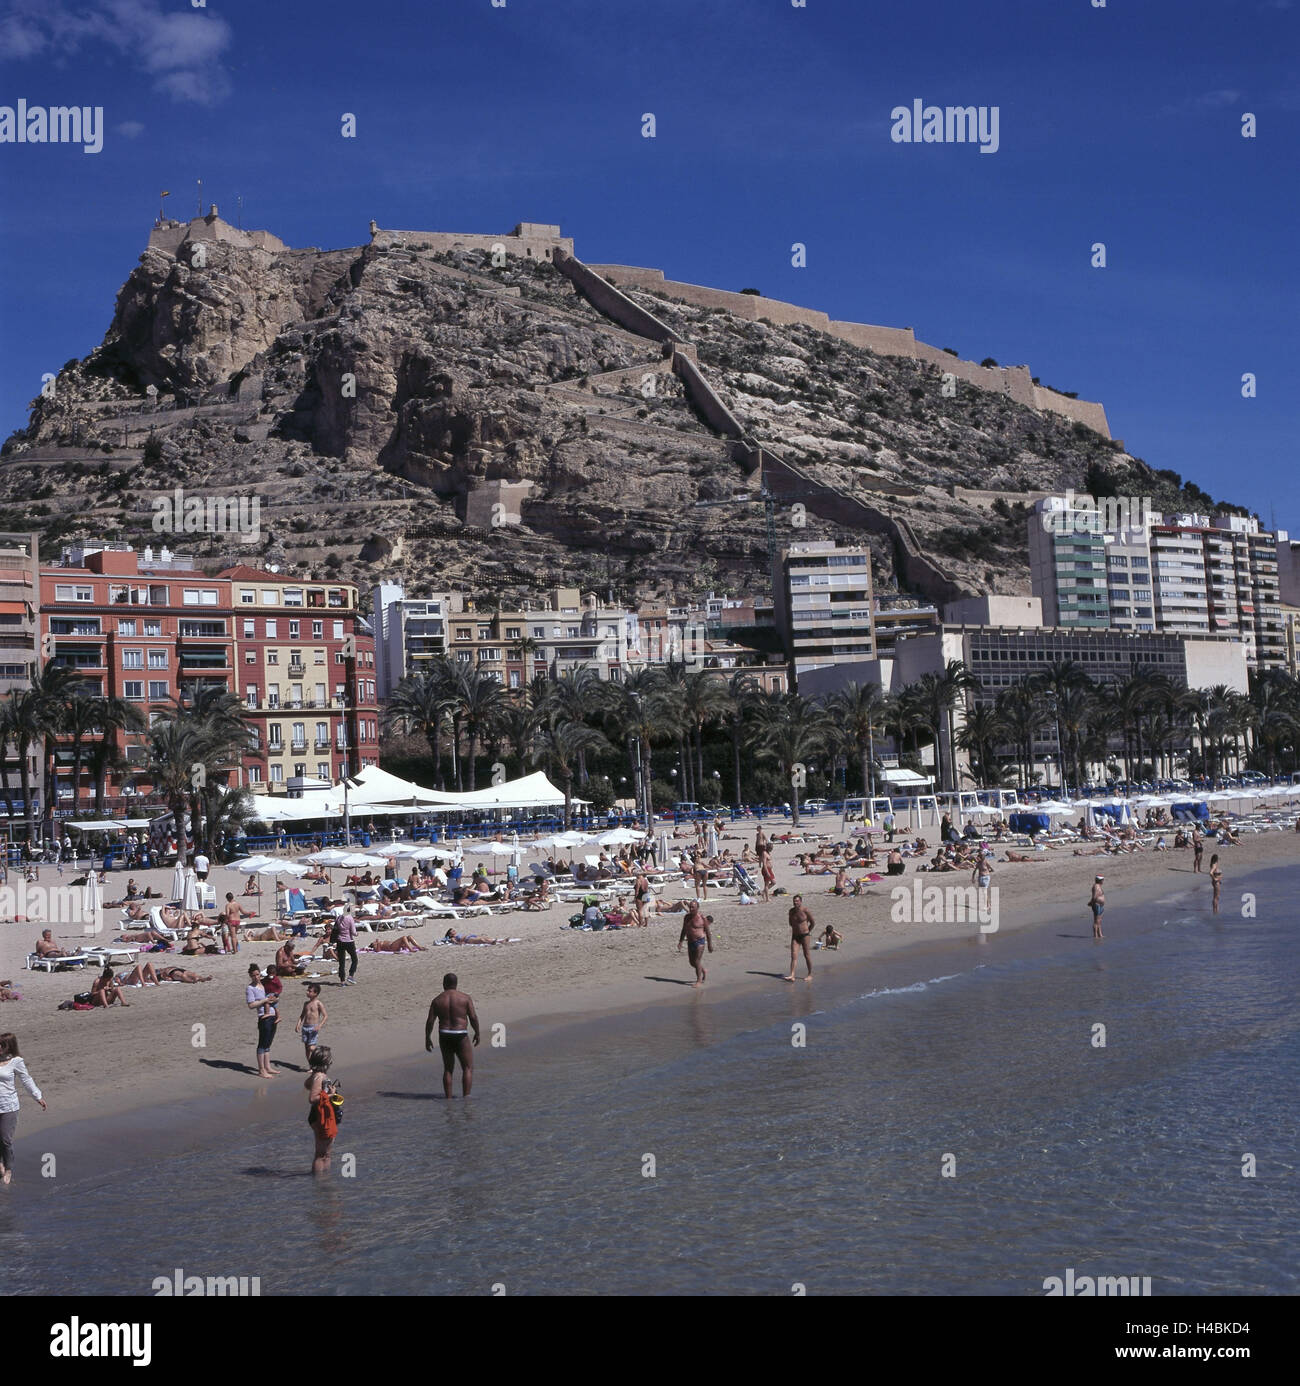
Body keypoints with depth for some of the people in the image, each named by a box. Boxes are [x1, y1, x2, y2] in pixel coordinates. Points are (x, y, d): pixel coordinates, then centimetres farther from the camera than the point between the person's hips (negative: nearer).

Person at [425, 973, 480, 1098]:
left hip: (444, 1037, 3)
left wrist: (427, 1039, 9)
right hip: (461, 1037, -3)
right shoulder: (465, 998, -3)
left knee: (448, 1069, 16)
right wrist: (477, 1033, 6)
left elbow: (430, 1021, 0)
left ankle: (448, 1098, 15)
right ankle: (466, 1097, -5)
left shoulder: (437, 1000, 3)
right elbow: (473, 1017, -7)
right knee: (468, 1068, 7)